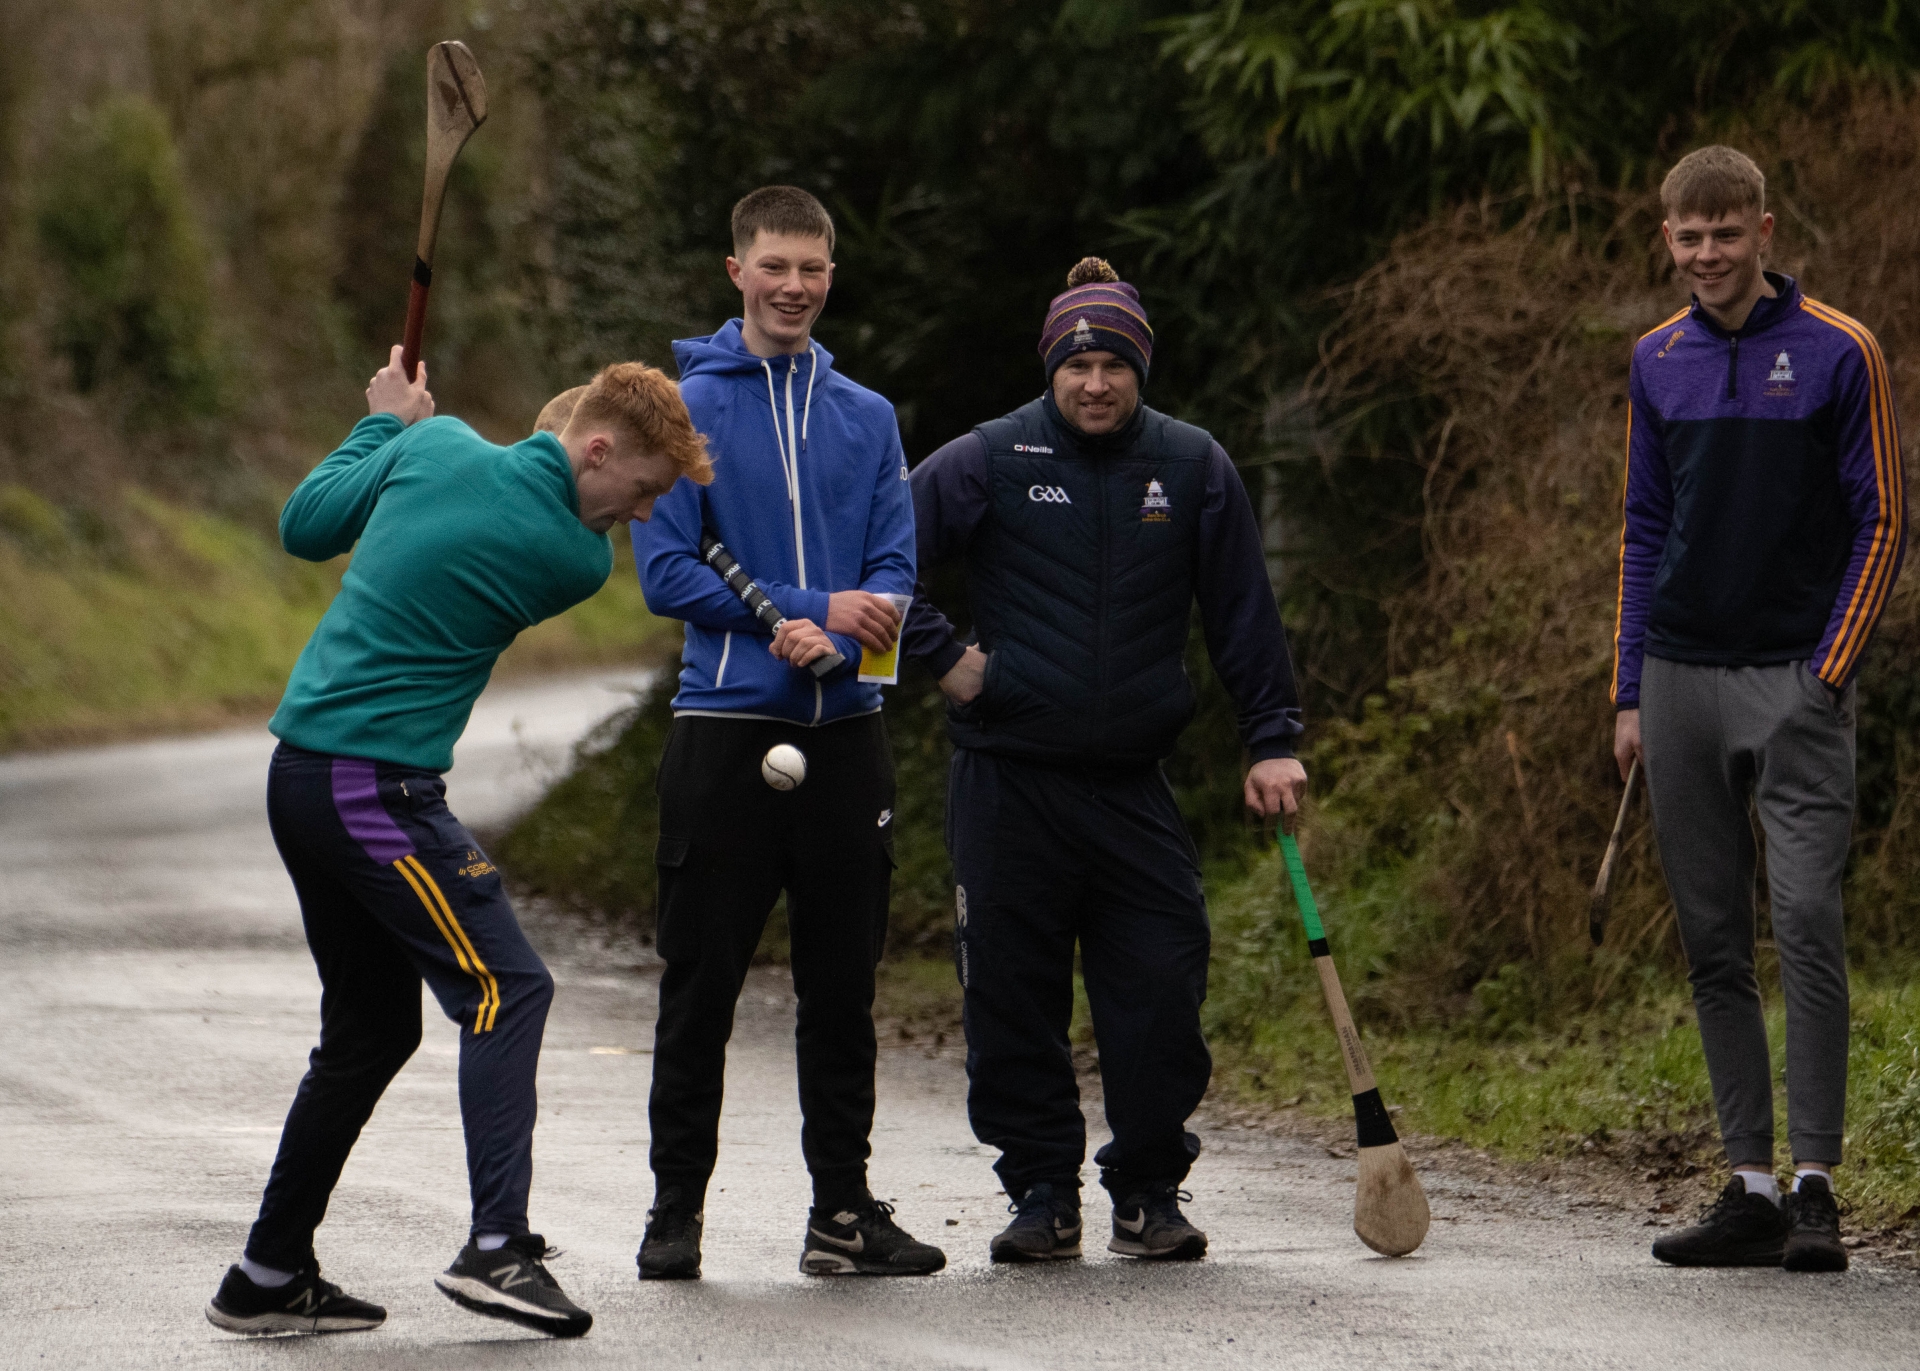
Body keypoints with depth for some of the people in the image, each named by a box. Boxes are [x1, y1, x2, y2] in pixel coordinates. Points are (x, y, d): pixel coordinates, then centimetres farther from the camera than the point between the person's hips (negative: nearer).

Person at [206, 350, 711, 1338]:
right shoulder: (575, 559, -11)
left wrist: (385, 422, 28)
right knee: (506, 990, -8)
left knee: (373, 1028, 15)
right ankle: (498, 1247, -21)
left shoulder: (435, 448, 4)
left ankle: (268, 1277, 18)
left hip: (299, 775, 8)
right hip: (375, 786, -8)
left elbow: (303, 526, 15)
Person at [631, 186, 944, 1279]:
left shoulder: (867, 418, 11)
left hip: (846, 731, 3)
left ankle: (844, 1209, 14)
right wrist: (808, 608, -12)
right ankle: (677, 1208, 8)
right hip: (727, 733, -3)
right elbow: (667, 573, -6)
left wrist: (834, 640, -16)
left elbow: (893, 574, 5)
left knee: (844, 984, 7)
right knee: (703, 983, 0)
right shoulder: (688, 408, 0)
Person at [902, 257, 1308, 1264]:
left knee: (1160, 991, -4)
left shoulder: (1192, 469, 5)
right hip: (1008, 780, -1)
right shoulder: (989, 462, -1)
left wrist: (1272, 742, 6)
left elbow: (1242, 612, 10)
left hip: (1134, 784, 1)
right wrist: (943, 656, -3)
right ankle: (1042, 1192, 13)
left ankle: (1149, 1194, 9)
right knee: (1014, 997, 1)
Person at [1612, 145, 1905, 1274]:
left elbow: (1884, 523, -2)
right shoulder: (1659, 363, 12)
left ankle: (1817, 1186, -10)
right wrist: (1632, 694, 12)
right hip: (1682, 682, 5)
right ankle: (1752, 1188, 10)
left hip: (1796, 681, -5)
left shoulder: (1839, 354, -3)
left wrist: (1826, 672, -9)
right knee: (1714, 945, 5)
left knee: (1807, 922, -14)